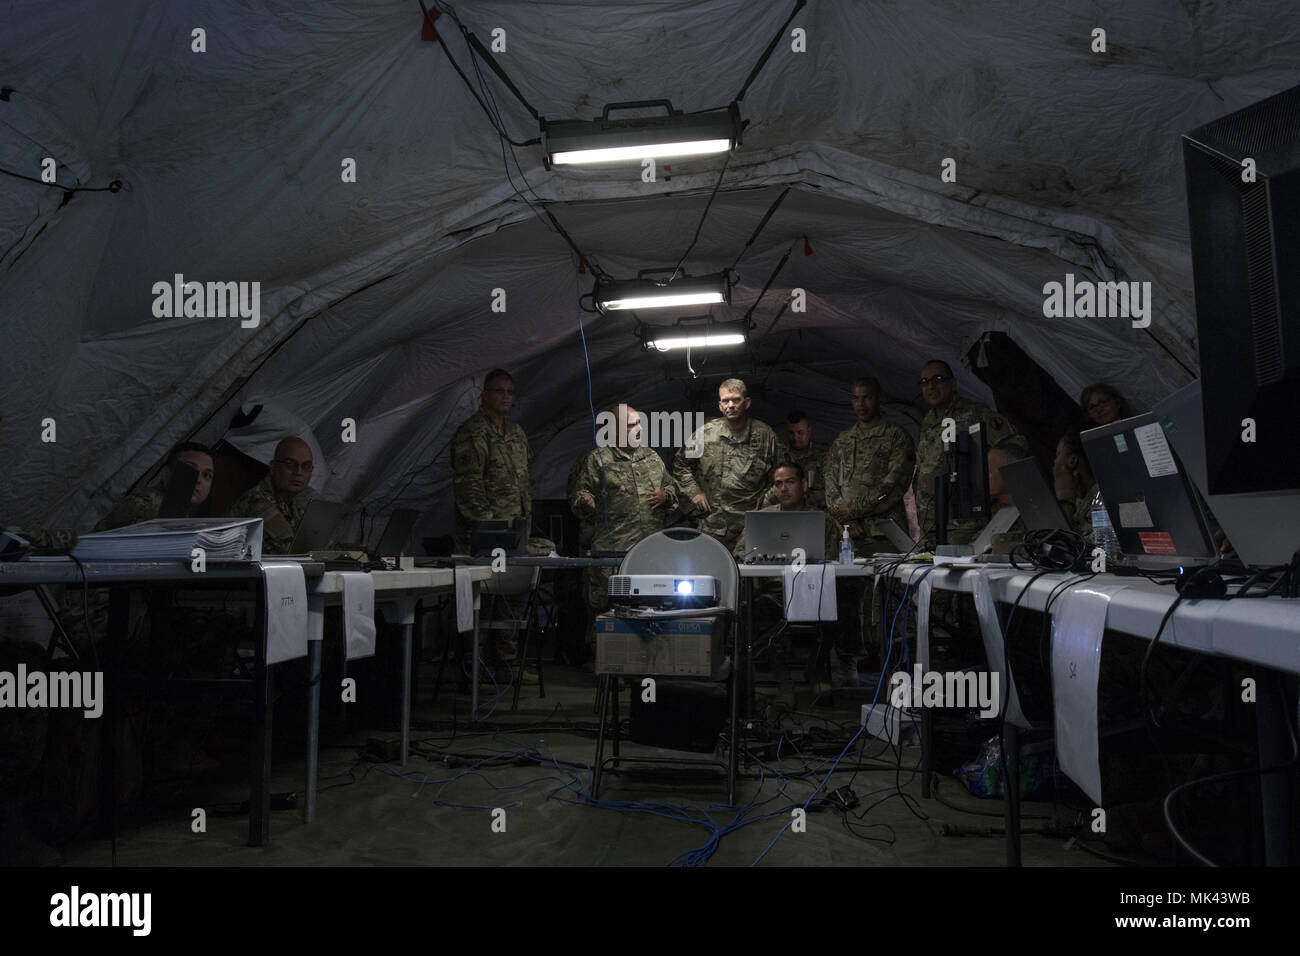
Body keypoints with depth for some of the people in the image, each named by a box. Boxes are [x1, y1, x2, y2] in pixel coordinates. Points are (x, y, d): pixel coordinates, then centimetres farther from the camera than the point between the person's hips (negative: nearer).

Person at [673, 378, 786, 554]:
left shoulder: (765, 435, 0)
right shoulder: (705, 434, 2)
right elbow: (681, 464, 15)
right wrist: (693, 492, 5)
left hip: (751, 524, -1)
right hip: (713, 523, 1)